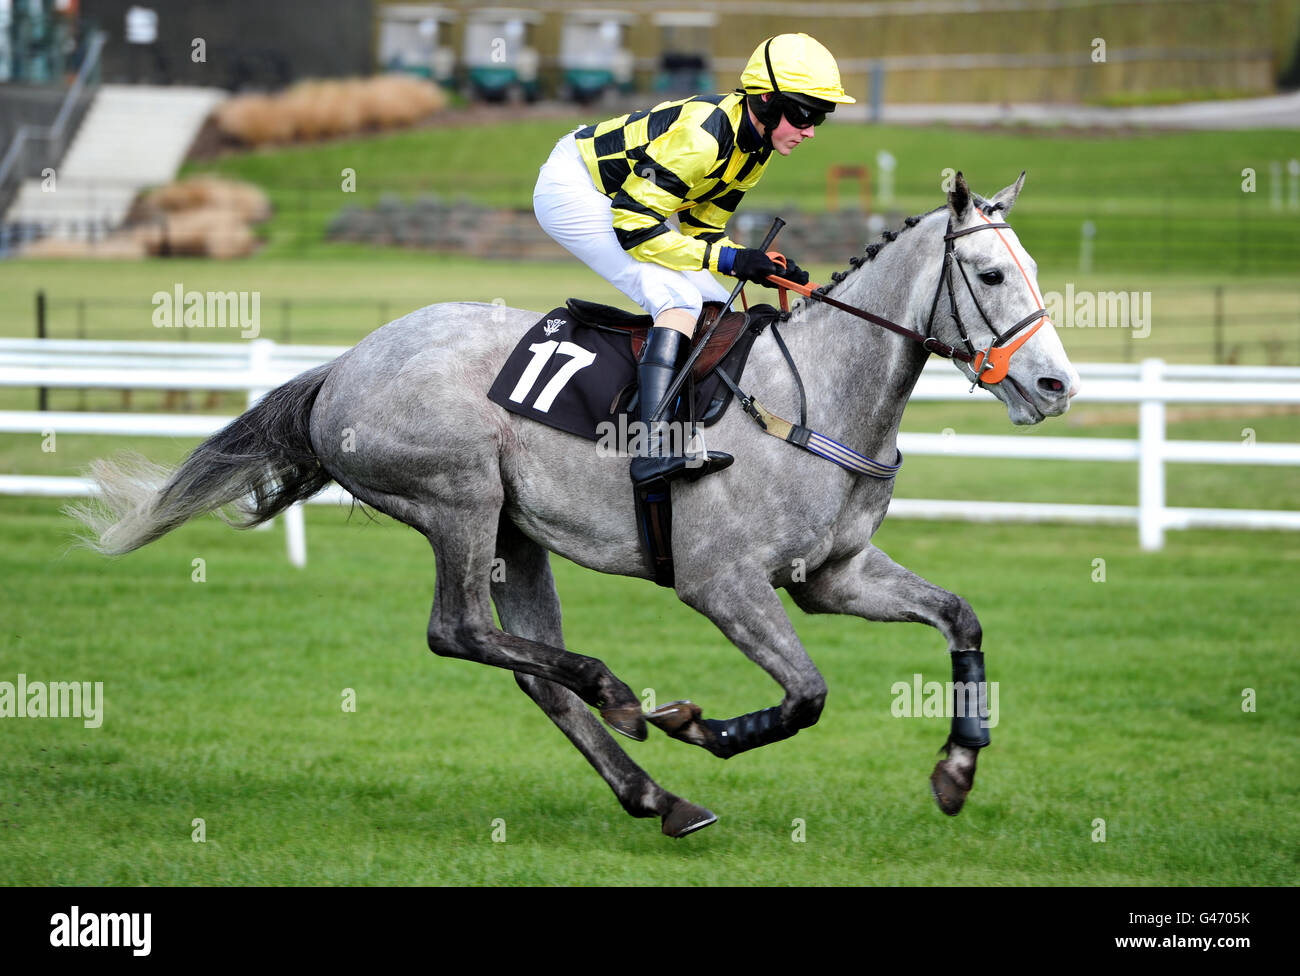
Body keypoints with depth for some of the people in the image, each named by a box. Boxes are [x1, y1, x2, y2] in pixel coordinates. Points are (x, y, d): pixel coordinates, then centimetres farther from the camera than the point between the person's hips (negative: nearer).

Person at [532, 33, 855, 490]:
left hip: (626, 198, 10)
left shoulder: (756, 147, -2)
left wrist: (765, 267, -12)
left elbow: (702, 229, 5)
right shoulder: (703, 135, -31)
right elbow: (633, 222, -31)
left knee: (719, 311, 3)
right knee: (680, 298, -26)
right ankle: (654, 448, -37)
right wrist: (726, 258, -31)